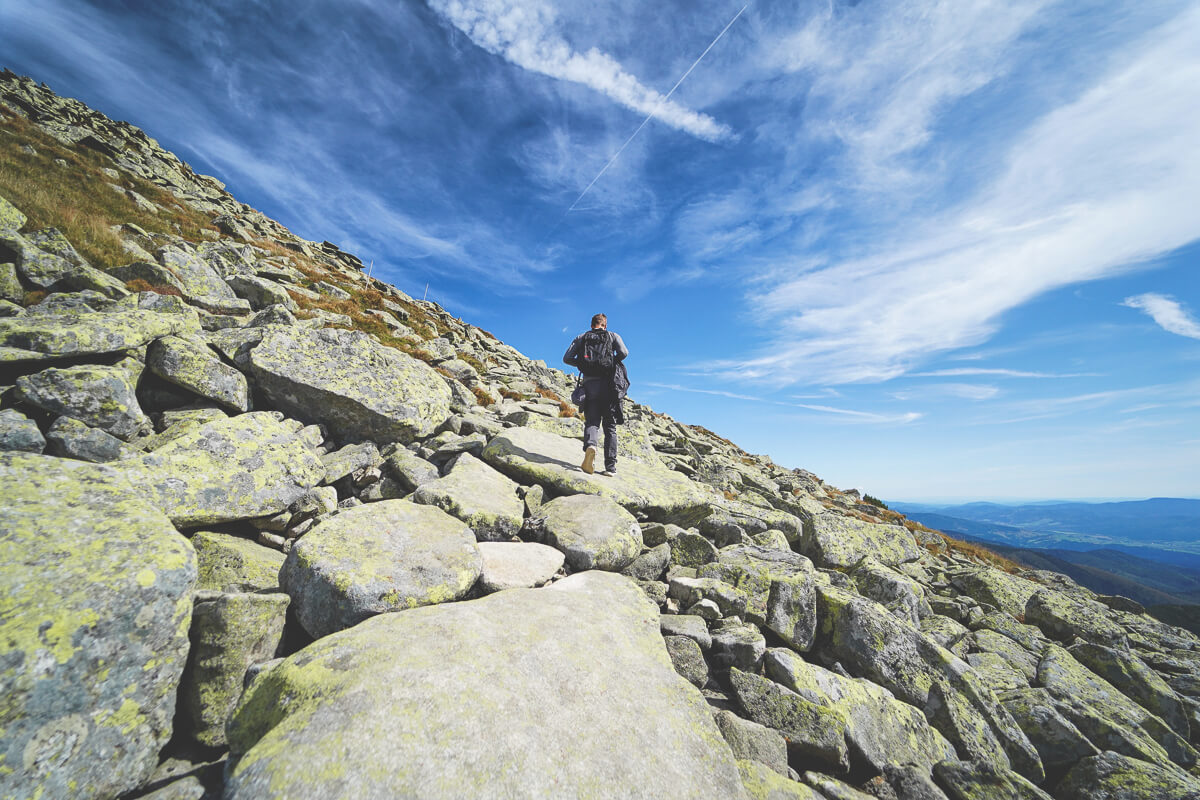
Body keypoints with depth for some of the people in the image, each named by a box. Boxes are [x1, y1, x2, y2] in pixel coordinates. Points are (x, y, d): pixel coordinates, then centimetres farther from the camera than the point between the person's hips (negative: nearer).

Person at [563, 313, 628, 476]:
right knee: (610, 427, 6)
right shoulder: (613, 336, 13)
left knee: (592, 422, 1)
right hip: (608, 384, 0)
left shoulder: (581, 337, 16)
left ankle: (590, 445, -32)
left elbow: (567, 358, 6)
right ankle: (610, 467, 2)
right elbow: (624, 353, -5)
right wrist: (613, 362, 14)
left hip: (589, 384, 1)